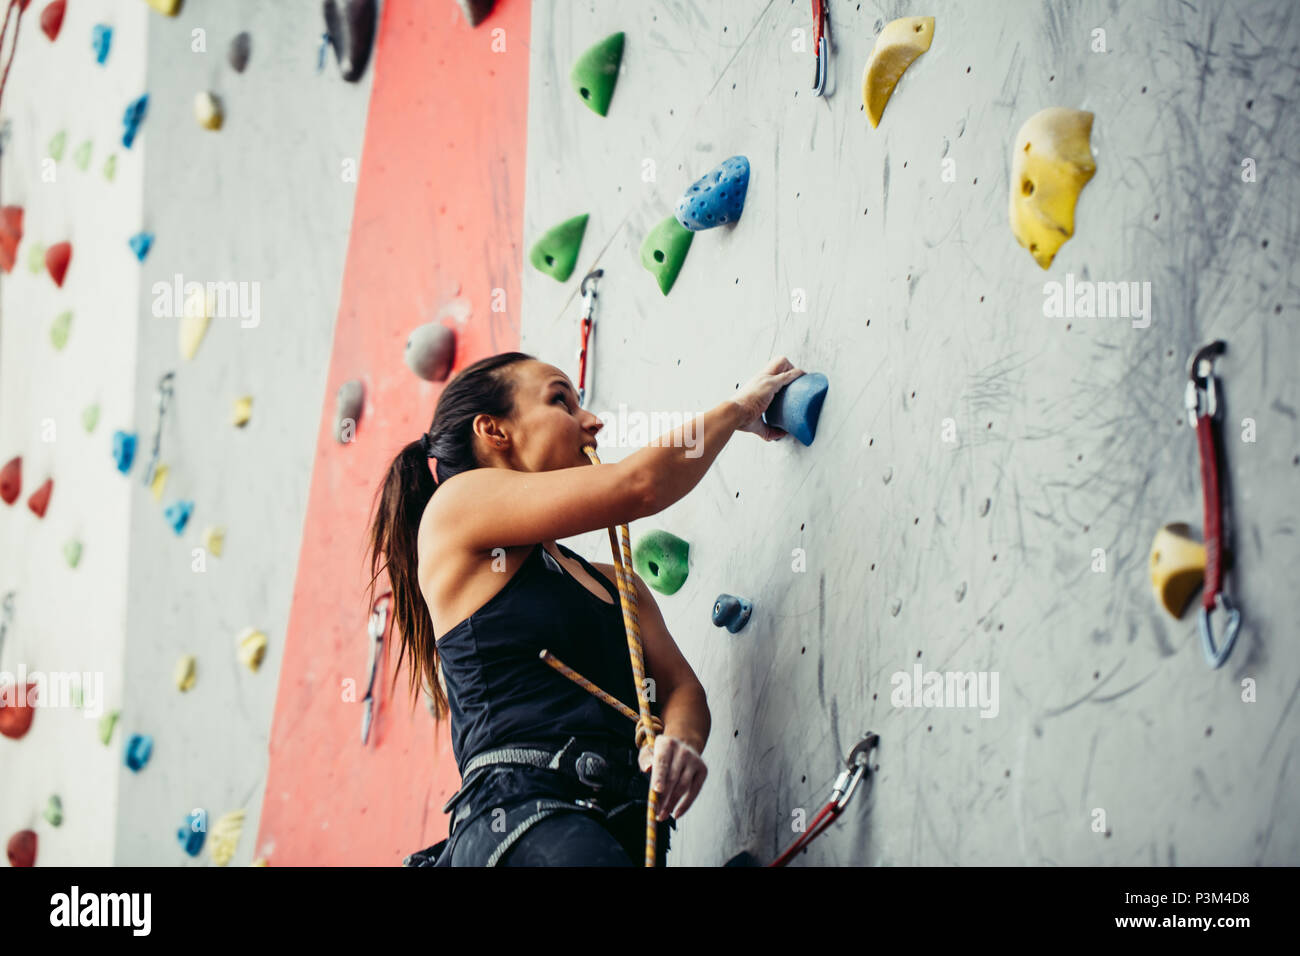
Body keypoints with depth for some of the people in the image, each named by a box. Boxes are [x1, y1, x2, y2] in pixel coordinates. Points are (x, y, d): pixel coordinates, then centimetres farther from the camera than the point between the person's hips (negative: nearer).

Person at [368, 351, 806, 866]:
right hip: (520, 811, -8)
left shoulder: (615, 582, 30)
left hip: (628, 829, 8)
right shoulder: (458, 503, 8)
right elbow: (640, 484, 1)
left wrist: (681, 741, -8)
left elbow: (680, 685, 17)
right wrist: (741, 404, 17)